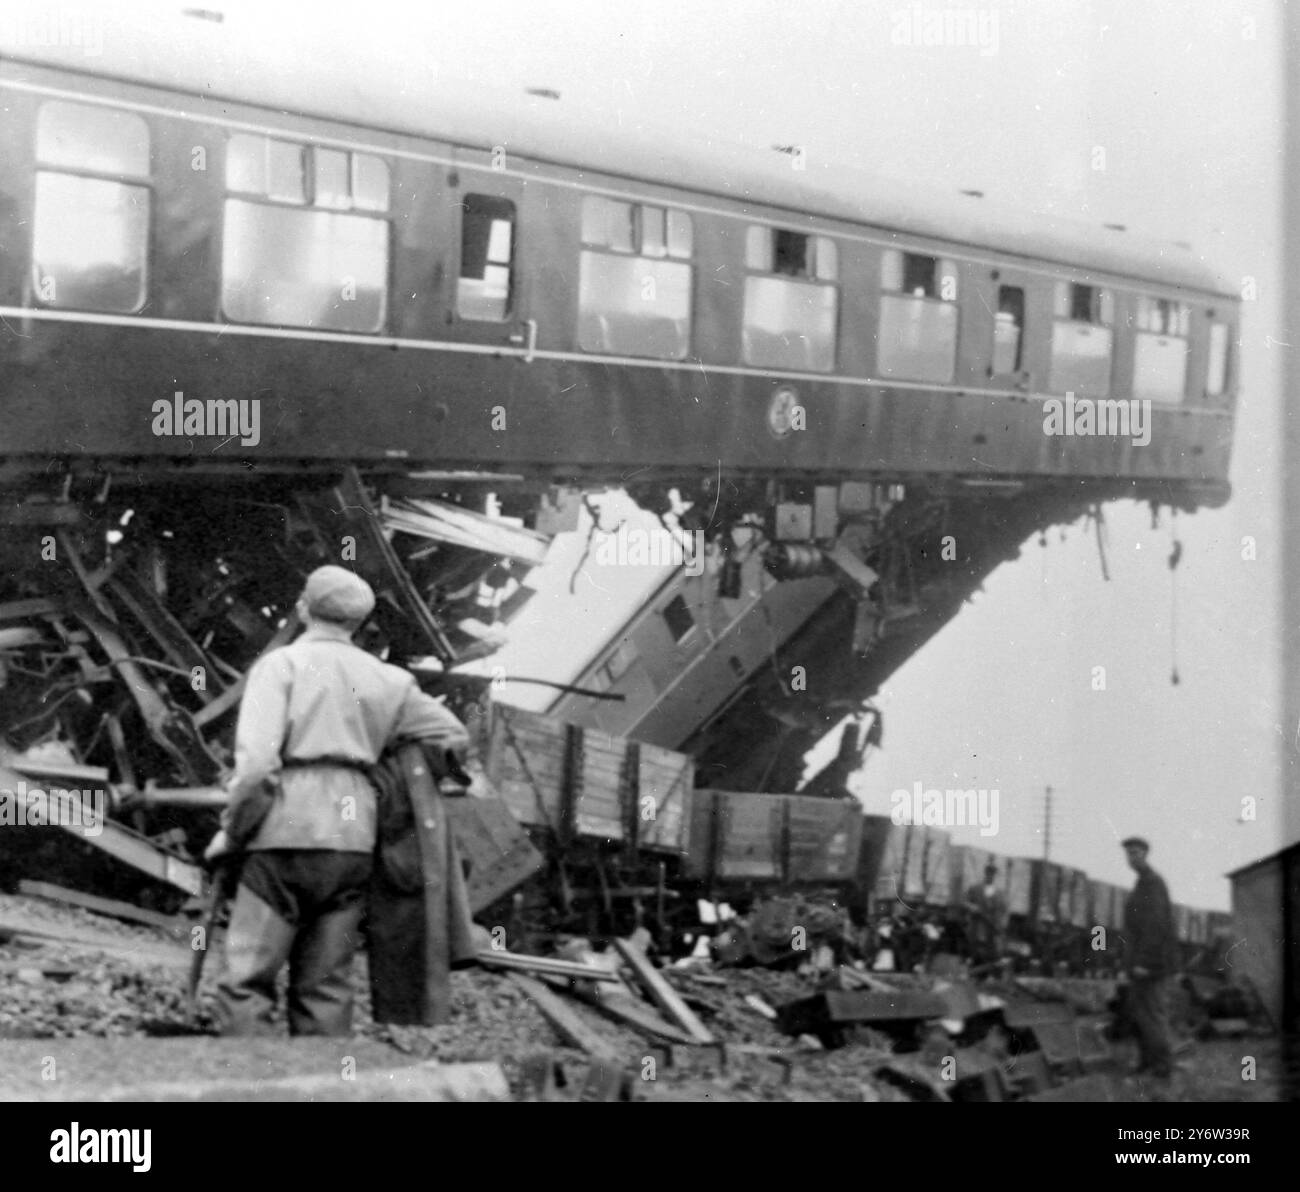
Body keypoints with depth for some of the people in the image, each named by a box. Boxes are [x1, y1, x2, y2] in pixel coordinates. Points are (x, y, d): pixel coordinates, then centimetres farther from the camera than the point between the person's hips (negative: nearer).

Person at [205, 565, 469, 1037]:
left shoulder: (281, 665, 0)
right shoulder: (386, 680, 14)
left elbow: (256, 760, -12)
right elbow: (454, 735, 19)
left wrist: (231, 831, -2)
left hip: (286, 838, -4)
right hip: (354, 841, 5)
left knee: (246, 980, -2)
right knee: (326, 987, 9)